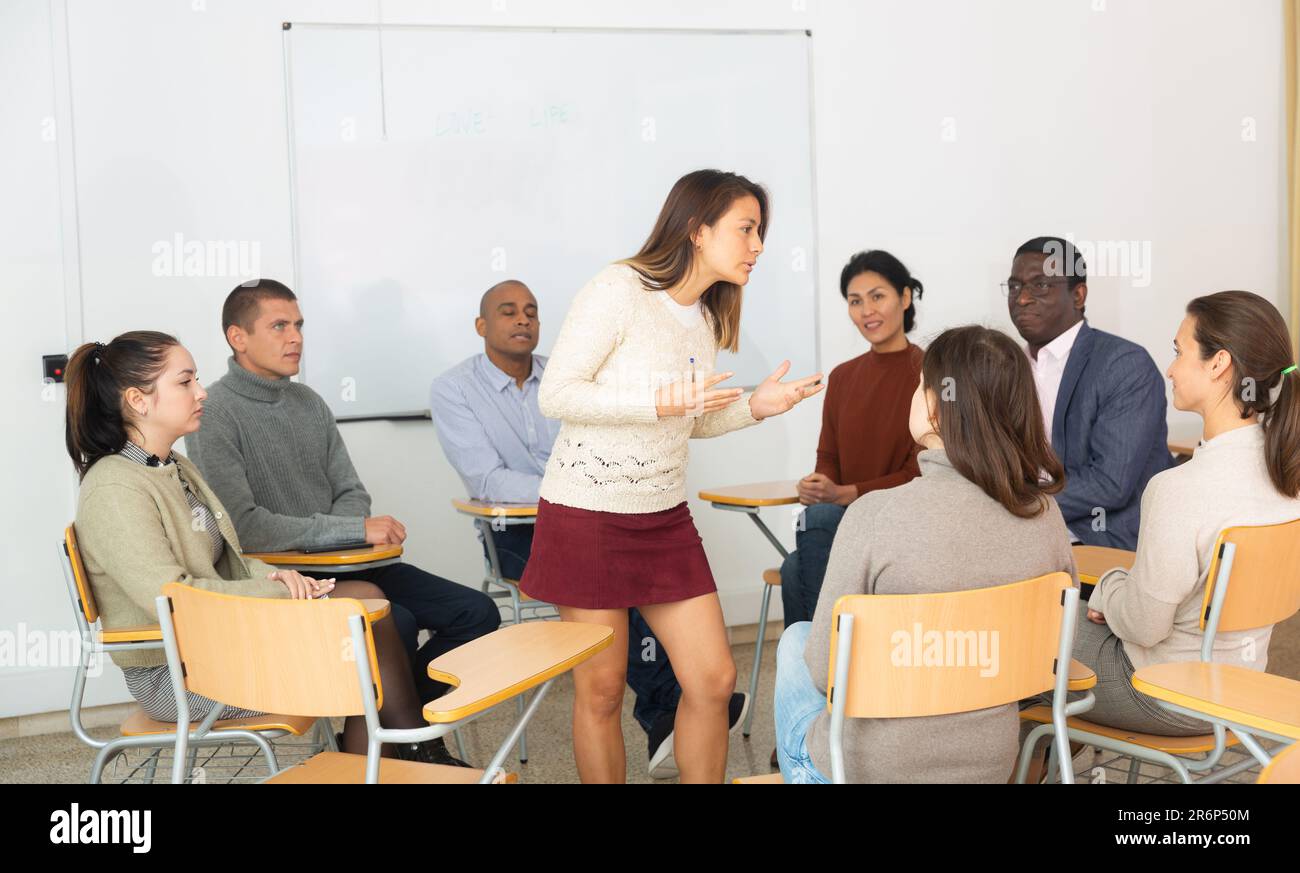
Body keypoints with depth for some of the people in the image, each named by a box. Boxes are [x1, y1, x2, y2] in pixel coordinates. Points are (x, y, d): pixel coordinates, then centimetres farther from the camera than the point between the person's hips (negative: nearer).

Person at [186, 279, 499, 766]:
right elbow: (243, 526, -20)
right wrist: (355, 530, -20)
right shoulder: (214, 415, -11)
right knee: (394, 623, -31)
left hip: (339, 565, 8)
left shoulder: (308, 402, 13)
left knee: (477, 612, -5)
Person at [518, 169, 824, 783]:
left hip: (664, 518, 7)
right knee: (601, 687, 2)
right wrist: (659, 401, -27)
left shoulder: (707, 317, 10)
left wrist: (752, 408, 2)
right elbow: (556, 395, -18)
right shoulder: (617, 290, -13)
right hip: (586, 516, -7)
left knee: (714, 679, 3)